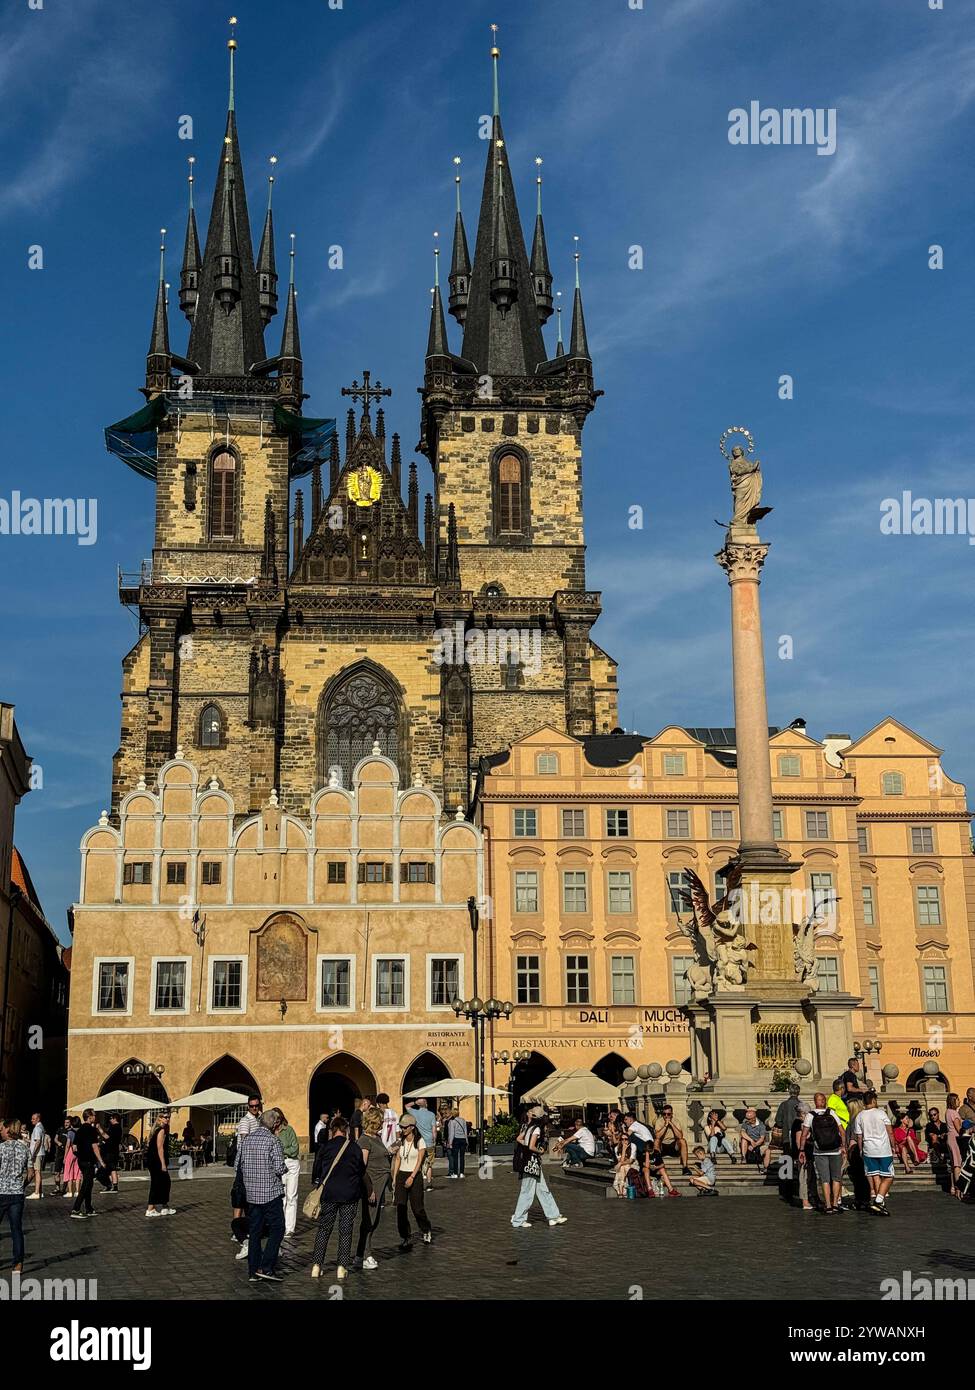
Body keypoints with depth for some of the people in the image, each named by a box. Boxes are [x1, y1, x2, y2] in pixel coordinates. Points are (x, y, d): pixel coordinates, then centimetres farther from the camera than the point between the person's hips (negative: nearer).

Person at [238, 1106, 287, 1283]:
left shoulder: (246, 1139, 6)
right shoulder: (272, 1140, -13)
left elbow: (238, 1166, 10)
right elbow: (280, 1168, -16)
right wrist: (285, 1168, 5)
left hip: (252, 1193, 6)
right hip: (271, 1192, -6)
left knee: (254, 1232, 12)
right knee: (277, 1229, 3)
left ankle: (253, 1272, 13)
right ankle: (266, 1267, -5)